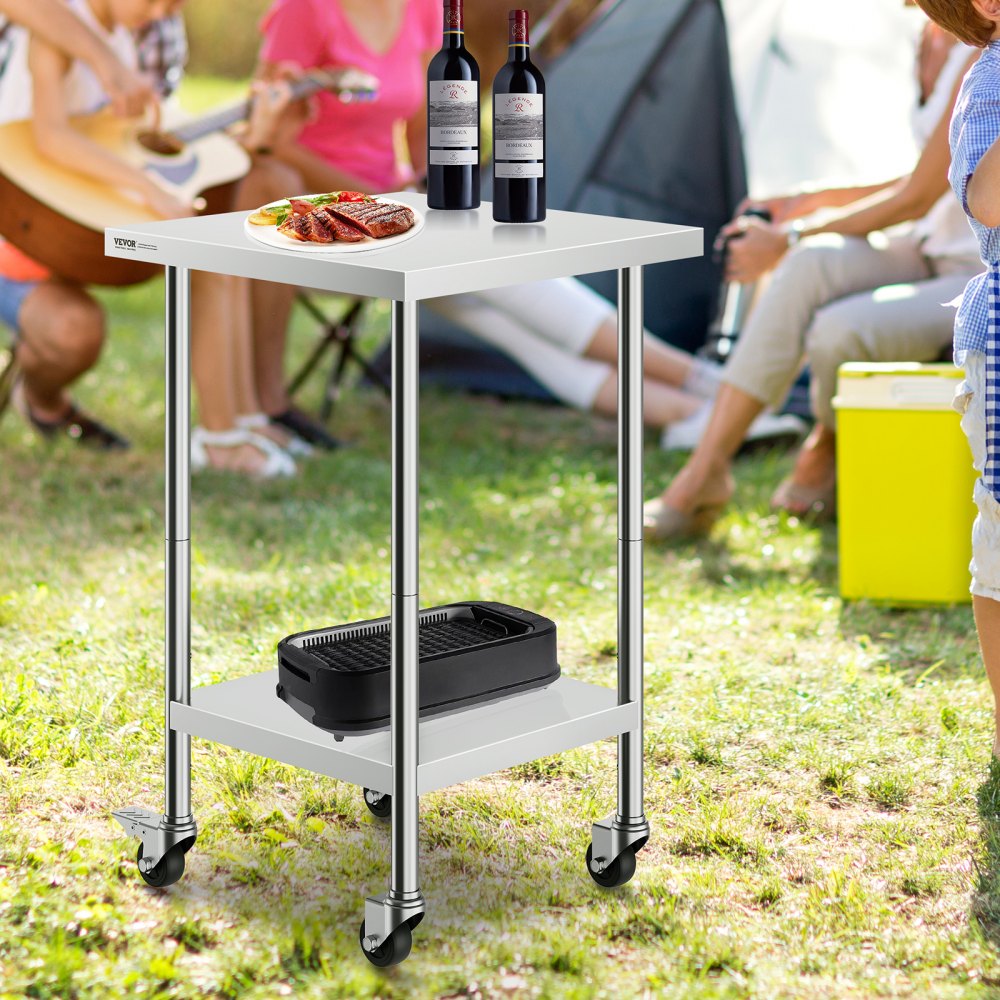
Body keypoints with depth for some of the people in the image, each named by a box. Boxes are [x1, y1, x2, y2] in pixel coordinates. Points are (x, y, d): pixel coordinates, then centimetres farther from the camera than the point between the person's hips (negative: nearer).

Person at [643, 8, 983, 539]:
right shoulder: (939, 46, 10)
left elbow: (915, 200, -17)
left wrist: (789, 240, -10)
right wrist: (815, 202, 15)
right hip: (931, 256, 8)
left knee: (841, 332, -31)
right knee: (815, 263, -21)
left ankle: (829, 451, 7)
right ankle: (706, 471, -20)